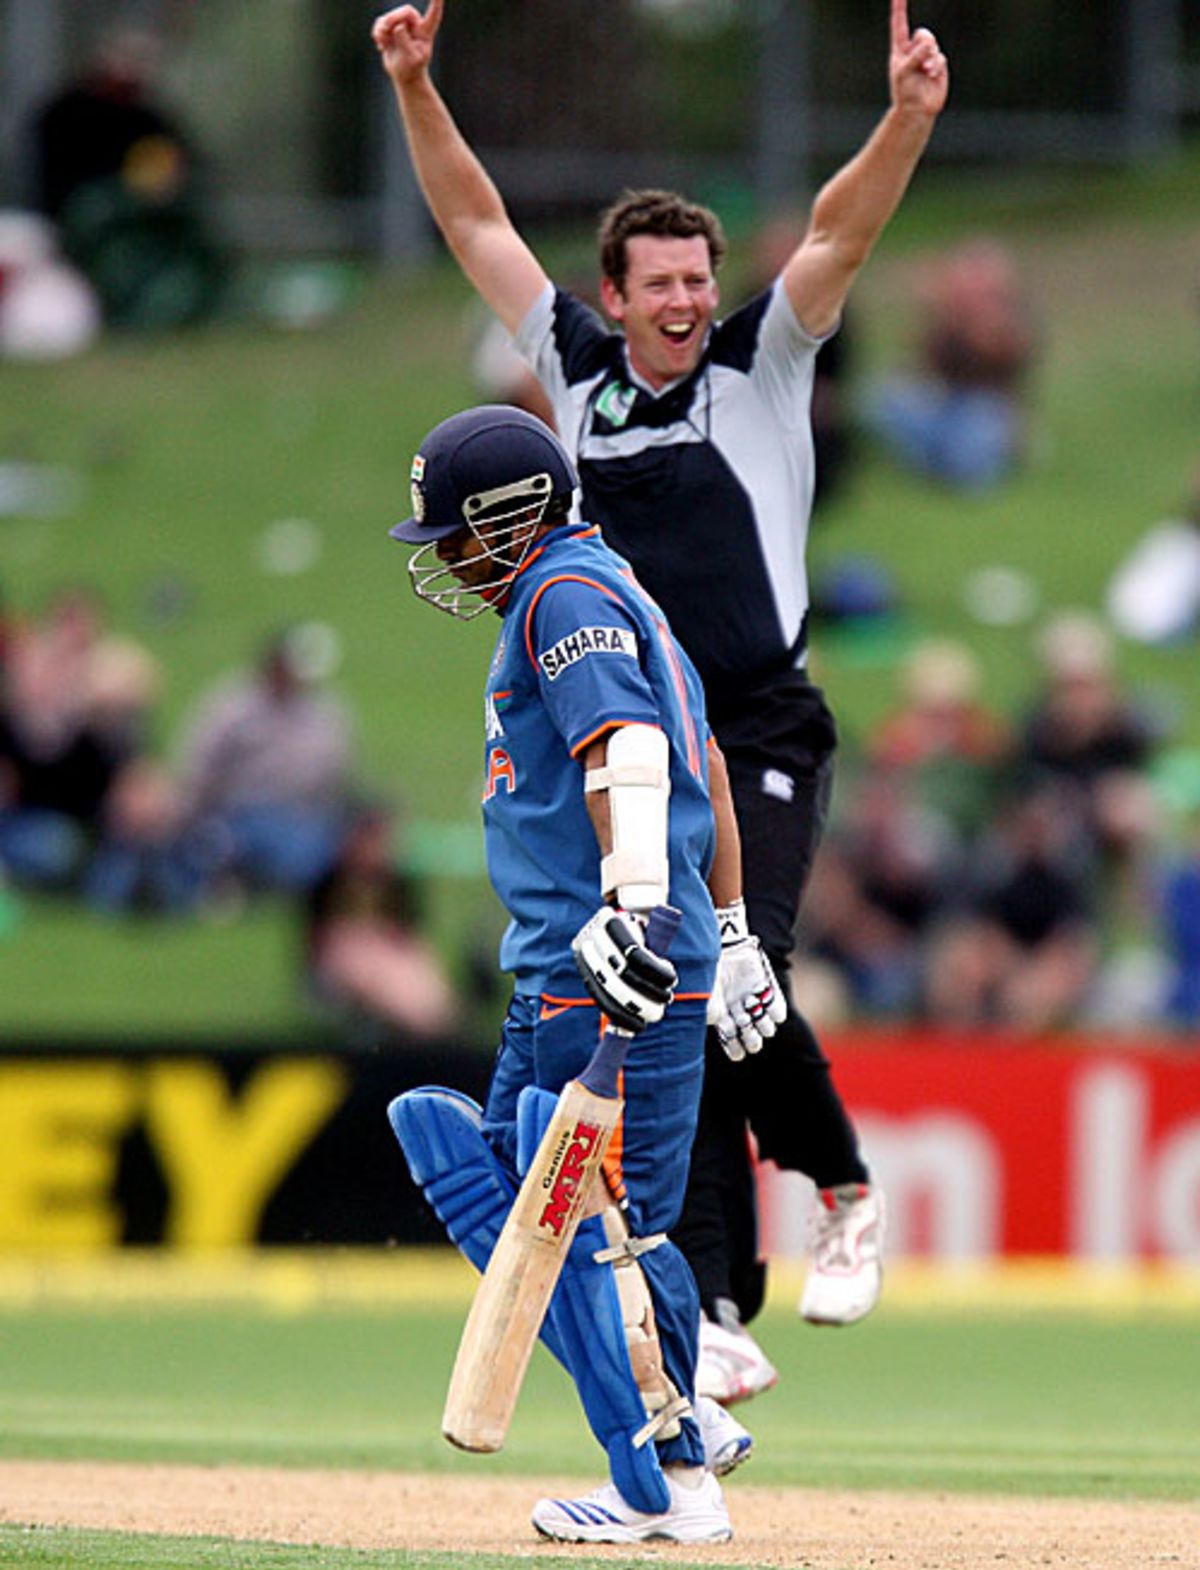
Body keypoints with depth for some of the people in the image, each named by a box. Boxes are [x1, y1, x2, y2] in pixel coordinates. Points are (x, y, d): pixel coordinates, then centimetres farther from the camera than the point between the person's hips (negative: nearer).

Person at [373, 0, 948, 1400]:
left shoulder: (761, 366, 1)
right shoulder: (578, 369, 10)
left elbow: (841, 234, -13)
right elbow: (474, 223, 14)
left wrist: (908, 121, -28)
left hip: (762, 744, -4)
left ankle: (840, 1186, 1)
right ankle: (717, 1313, 1)